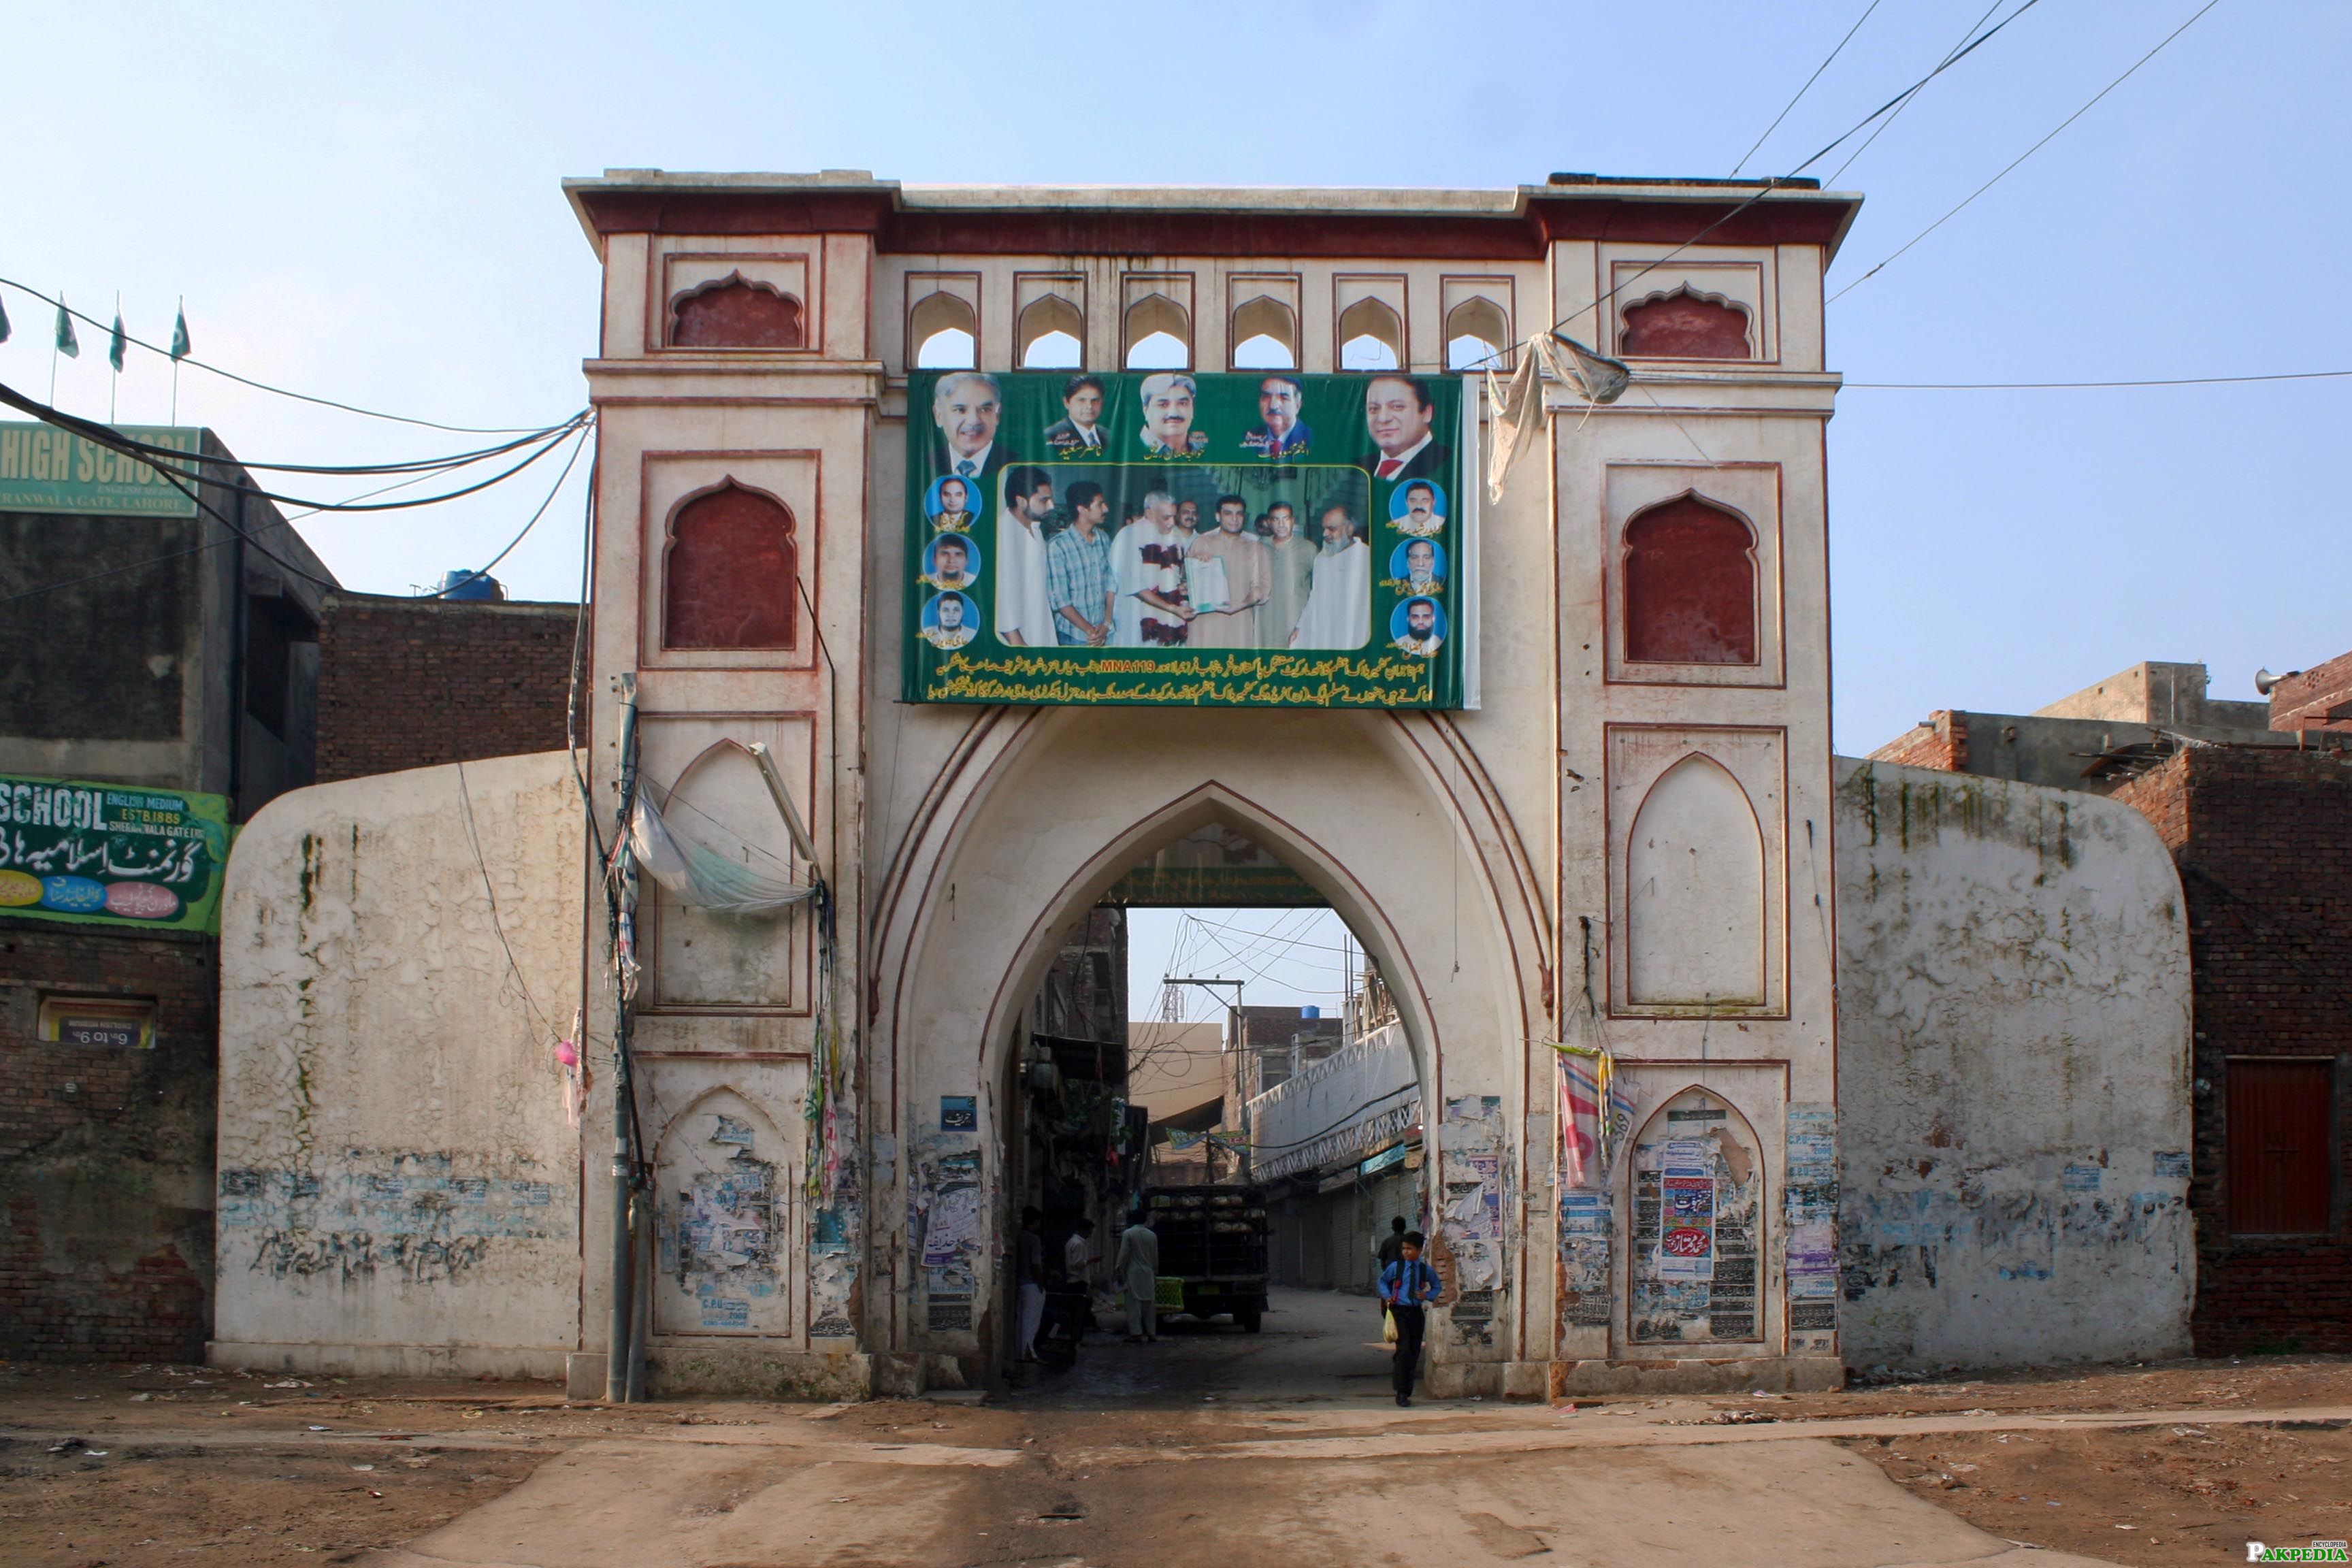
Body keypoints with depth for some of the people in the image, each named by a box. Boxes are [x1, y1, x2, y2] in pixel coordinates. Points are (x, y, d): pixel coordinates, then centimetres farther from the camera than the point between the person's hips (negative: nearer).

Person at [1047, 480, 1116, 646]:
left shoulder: (1104, 539, 6)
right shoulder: (1057, 545, -11)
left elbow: (1112, 582, 6)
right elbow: (1059, 599, -12)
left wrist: (1107, 624, -5)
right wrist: (1089, 630, -13)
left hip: (1105, 633, 5)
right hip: (1074, 637, -5)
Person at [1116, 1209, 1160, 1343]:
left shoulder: (1128, 1234, -7)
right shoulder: (1152, 1235, 6)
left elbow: (1123, 1255, -8)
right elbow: (1156, 1257, 12)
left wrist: (1120, 1272, 0)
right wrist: (1155, 1274, 22)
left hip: (1134, 1273, -4)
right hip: (1148, 1273, 4)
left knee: (1134, 1303, -3)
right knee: (1149, 1303, 8)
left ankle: (1136, 1334, -6)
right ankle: (1151, 1333, 9)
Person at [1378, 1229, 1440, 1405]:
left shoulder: (1426, 1270, 3)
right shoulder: (1395, 1267, 0)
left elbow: (1436, 1287, 19)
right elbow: (1383, 1281, 18)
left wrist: (1428, 1296, -1)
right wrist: (1387, 1296, 1)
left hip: (1417, 1312, 3)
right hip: (1399, 1311, -3)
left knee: (1415, 1352, 6)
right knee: (1404, 1350, -14)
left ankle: (1407, 1391, 17)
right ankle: (1401, 1392, -12)